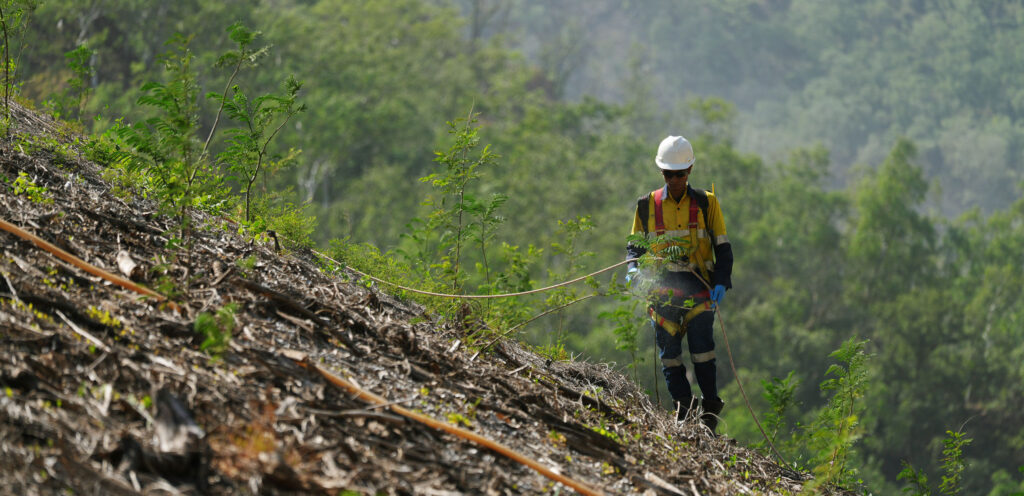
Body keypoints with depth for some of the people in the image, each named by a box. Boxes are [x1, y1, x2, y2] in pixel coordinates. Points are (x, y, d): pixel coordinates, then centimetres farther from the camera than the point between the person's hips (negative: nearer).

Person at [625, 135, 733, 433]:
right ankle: (684, 407, 0)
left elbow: (722, 247, 11)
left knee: (701, 346, -14)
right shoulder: (647, 205, 13)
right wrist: (633, 268, -2)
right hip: (662, 285, 2)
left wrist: (721, 282, -4)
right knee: (668, 349, -6)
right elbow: (635, 244, 20)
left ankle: (711, 406, -4)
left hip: (697, 284, -2)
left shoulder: (706, 203, 9)